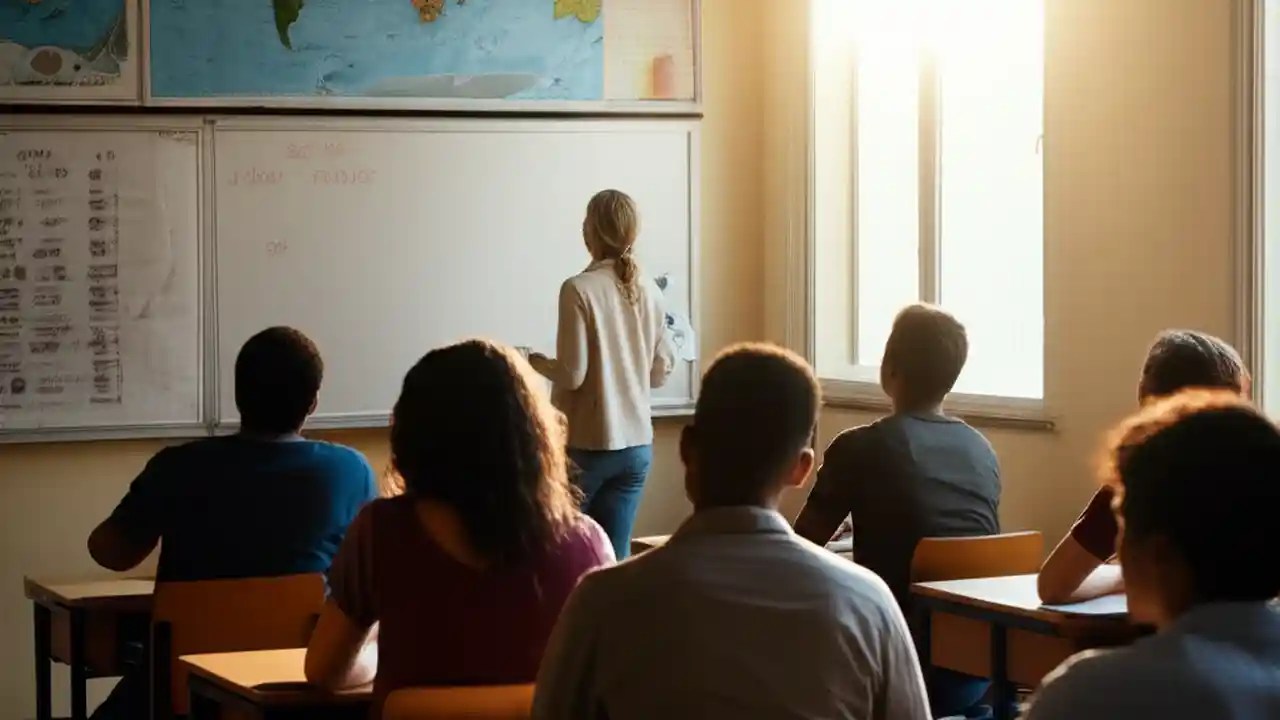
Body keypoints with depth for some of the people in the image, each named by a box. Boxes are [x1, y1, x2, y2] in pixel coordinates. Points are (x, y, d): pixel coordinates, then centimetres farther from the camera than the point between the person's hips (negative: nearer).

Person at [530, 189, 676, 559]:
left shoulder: (579, 289, -12)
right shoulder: (650, 292, 4)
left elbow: (573, 374, -15)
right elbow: (660, 372, 9)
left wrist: (536, 361, 4)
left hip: (586, 444, -5)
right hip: (637, 444, 5)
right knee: (615, 556, 6)